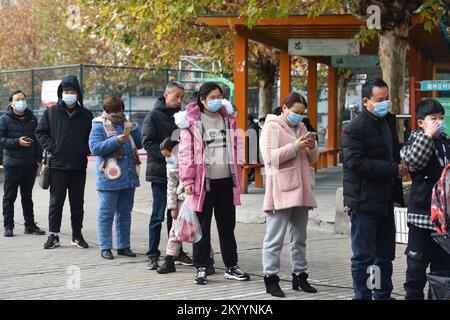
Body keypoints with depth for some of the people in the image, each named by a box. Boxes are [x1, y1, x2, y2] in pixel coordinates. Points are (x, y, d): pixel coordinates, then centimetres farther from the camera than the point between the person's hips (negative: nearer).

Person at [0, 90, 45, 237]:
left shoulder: (32, 118, 10)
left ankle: (30, 225, 19)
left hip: (30, 164, 4)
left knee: (27, 196, 13)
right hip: (12, 163, -4)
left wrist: (39, 158, 5)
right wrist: (17, 142, -19)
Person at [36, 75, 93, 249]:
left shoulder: (86, 114, 6)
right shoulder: (51, 112, 2)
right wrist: (52, 148, -7)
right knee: (56, 201, 3)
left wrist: (85, 150, 0)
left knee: (77, 202, 8)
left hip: (79, 166, 2)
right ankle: (54, 235, 10)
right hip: (58, 164, -2)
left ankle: (77, 235, 17)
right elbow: (40, 133, 5)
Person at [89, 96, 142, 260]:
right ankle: (105, 247, 4)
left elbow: (140, 144, 16)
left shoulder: (126, 125, 15)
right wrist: (116, 140, -23)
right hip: (109, 178, -6)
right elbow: (95, 148, -16)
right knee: (106, 214, -2)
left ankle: (123, 246, 20)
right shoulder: (99, 127, -3)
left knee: (125, 213, 12)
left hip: (128, 178, 6)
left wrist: (134, 129, -1)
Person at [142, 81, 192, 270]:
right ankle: (153, 255, 5)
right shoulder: (154, 116, -4)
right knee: (158, 215, -2)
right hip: (160, 173, -5)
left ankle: (176, 251, 21)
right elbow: (148, 143, -12)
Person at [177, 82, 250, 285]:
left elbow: (237, 145, 16)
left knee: (227, 226, 11)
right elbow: (185, 152, -6)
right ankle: (201, 268, 11)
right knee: (202, 226, 3)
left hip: (226, 180, 4)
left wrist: (238, 170, 6)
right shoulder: (192, 121, -3)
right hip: (203, 181, -4)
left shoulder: (228, 119, 12)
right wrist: (188, 180, -10)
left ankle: (231, 267, 19)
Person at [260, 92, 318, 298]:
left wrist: (312, 147, -3)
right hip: (280, 191, -7)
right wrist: (295, 147, -20)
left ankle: (300, 275, 21)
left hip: (300, 190, 7)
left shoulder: (301, 128, 17)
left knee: (300, 237, 13)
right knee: (275, 238, -6)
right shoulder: (271, 127, -4)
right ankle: (271, 278, -1)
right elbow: (270, 157, -16)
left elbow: (312, 159, 18)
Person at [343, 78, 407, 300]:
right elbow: (355, 163, -22)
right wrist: (393, 170, -20)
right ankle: (363, 296, 9)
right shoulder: (355, 128, -11)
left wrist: (397, 194, 14)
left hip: (385, 201, 8)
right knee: (363, 257, 0)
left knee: (386, 255, 15)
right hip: (364, 203, -8)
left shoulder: (390, 121, 14)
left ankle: (383, 294, 26)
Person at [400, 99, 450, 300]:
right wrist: (428, 135, -20)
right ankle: (413, 295, 10)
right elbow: (414, 160, -26)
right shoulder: (414, 142, -4)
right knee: (417, 262, 2)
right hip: (422, 214, -5)